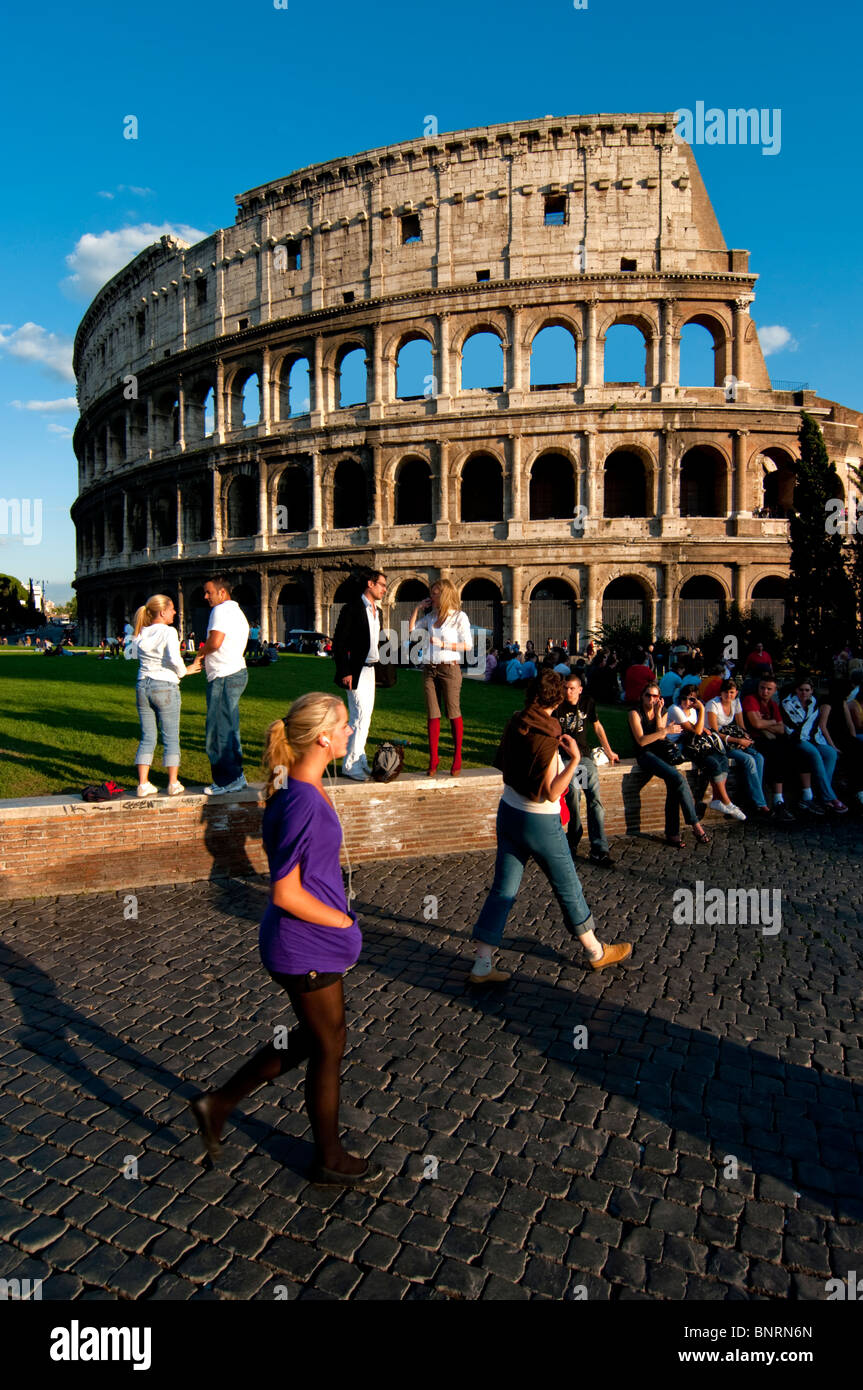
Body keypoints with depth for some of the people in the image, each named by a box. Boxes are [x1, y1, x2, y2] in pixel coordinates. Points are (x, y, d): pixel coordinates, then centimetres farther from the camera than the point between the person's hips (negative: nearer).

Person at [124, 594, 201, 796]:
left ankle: (143, 784, 8)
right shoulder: (168, 631, -11)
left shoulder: (141, 633, 7)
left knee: (147, 737, 10)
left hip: (143, 686, 6)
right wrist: (184, 671, -4)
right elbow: (174, 658, -22)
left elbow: (129, 653, 19)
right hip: (164, 687, -6)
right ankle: (173, 783, 9)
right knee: (171, 737, 5)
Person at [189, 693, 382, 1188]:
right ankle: (330, 1159, 34)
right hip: (306, 948, -9)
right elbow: (287, 894, -26)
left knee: (311, 1037, 24)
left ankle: (218, 1104, 35)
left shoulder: (307, 788, 2)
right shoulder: (302, 804, -28)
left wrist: (341, 915, 10)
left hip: (314, 942, 9)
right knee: (328, 1048, 11)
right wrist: (345, 922, -14)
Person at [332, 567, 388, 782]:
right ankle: (350, 765, -3)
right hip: (356, 671, -8)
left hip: (370, 669, 8)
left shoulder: (376, 611, 14)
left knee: (363, 716, 13)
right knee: (361, 716, -10)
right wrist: (345, 672, -18)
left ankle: (359, 760, 21)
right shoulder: (353, 607, -11)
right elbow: (338, 642, -14)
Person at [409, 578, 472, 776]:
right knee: (432, 715, 4)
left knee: (454, 714, 1)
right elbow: (411, 629, 17)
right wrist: (418, 608, 13)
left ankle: (457, 760, 10)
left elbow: (468, 645, -7)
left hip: (449, 669, -5)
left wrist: (443, 644, -15)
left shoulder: (459, 617, -2)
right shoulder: (431, 616, 15)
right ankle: (433, 761, 8)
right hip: (429, 670, 5)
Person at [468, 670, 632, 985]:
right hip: (539, 823, -6)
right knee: (568, 887, 12)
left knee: (503, 889, 9)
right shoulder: (546, 738, -23)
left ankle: (482, 966, 9)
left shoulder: (514, 723, -3)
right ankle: (596, 952, 31)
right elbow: (551, 793, -22)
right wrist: (574, 760, -23)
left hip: (508, 812, 7)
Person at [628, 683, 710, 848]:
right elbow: (641, 741, -14)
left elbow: (661, 738, -2)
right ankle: (696, 824, -20)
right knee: (678, 778, -27)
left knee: (674, 784, -23)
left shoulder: (662, 712, 12)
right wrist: (666, 731, -21)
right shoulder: (635, 713, -4)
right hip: (645, 755, -5)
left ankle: (672, 833, -19)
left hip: (659, 752, 5)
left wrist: (658, 714, -8)